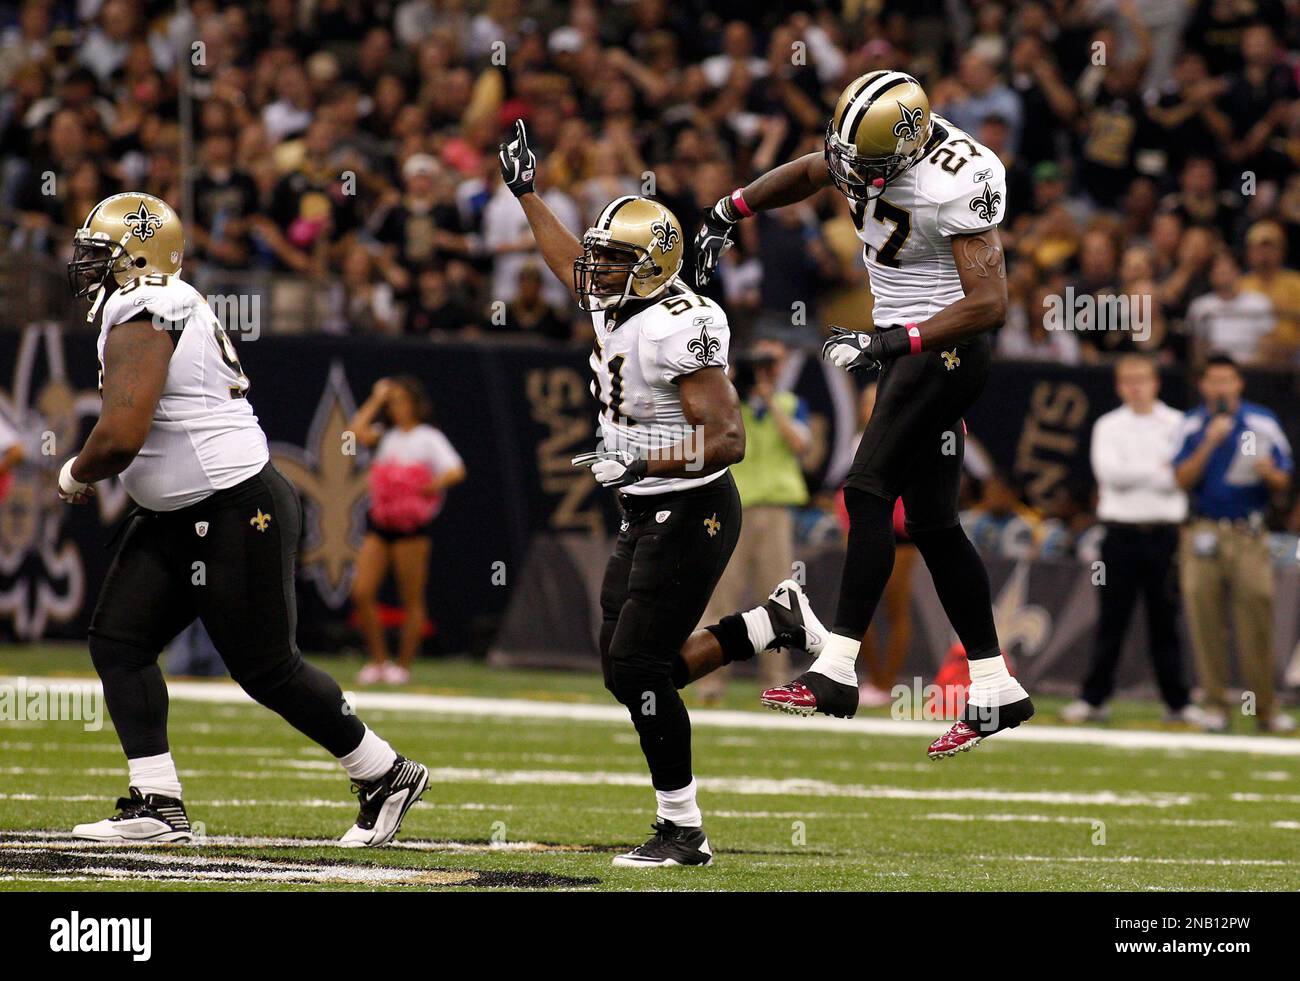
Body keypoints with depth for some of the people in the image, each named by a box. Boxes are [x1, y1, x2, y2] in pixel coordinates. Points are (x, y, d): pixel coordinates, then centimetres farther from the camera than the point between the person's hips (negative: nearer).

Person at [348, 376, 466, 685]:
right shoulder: (386, 435, 16)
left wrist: (436, 484, -25)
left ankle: (404, 665, 7)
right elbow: (357, 431, -1)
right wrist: (376, 400, 5)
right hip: (379, 521, 5)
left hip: (412, 525, -5)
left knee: (411, 599, 0)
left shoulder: (429, 438, 1)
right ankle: (377, 660, 6)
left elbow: (456, 470, -9)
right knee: (362, 593, -5)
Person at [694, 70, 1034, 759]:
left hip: (945, 349, -9)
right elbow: (809, 173, 23)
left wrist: (888, 343, -29)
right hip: (908, 348, 9)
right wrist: (725, 217, 20)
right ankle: (995, 690, 11)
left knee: (869, 494, -16)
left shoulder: (954, 184, -25)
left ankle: (836, 673, -17)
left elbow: (989, 304, -26)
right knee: (932, 524, 7)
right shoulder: (865, 145, -1)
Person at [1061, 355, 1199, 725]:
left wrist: (1134, 474, -11)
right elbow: (1108, 470, -9)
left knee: (1165, 620, 3)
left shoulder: (1177, 424, 6)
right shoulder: (1108, 426, 8)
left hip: (1164, 531, 0)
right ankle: (1094, 698, 5)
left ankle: (1177, 701, 7)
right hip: (1121, 533, 0)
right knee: (1112, 619, 1)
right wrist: (1158, 471, -9)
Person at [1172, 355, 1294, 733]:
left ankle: (1266, 709, 1)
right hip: (1203, 537, 0)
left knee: (1257, 617, -5)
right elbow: (1183, 479, -4)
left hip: (1249, 536, 0)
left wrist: (1268, 472, -16)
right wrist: (1210, 443, -16)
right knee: (1206, 621, -2)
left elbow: (1283, 483, 7)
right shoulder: (1192, 426, 5)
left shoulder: (1263, 424, 5)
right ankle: (1214, 705, 5)